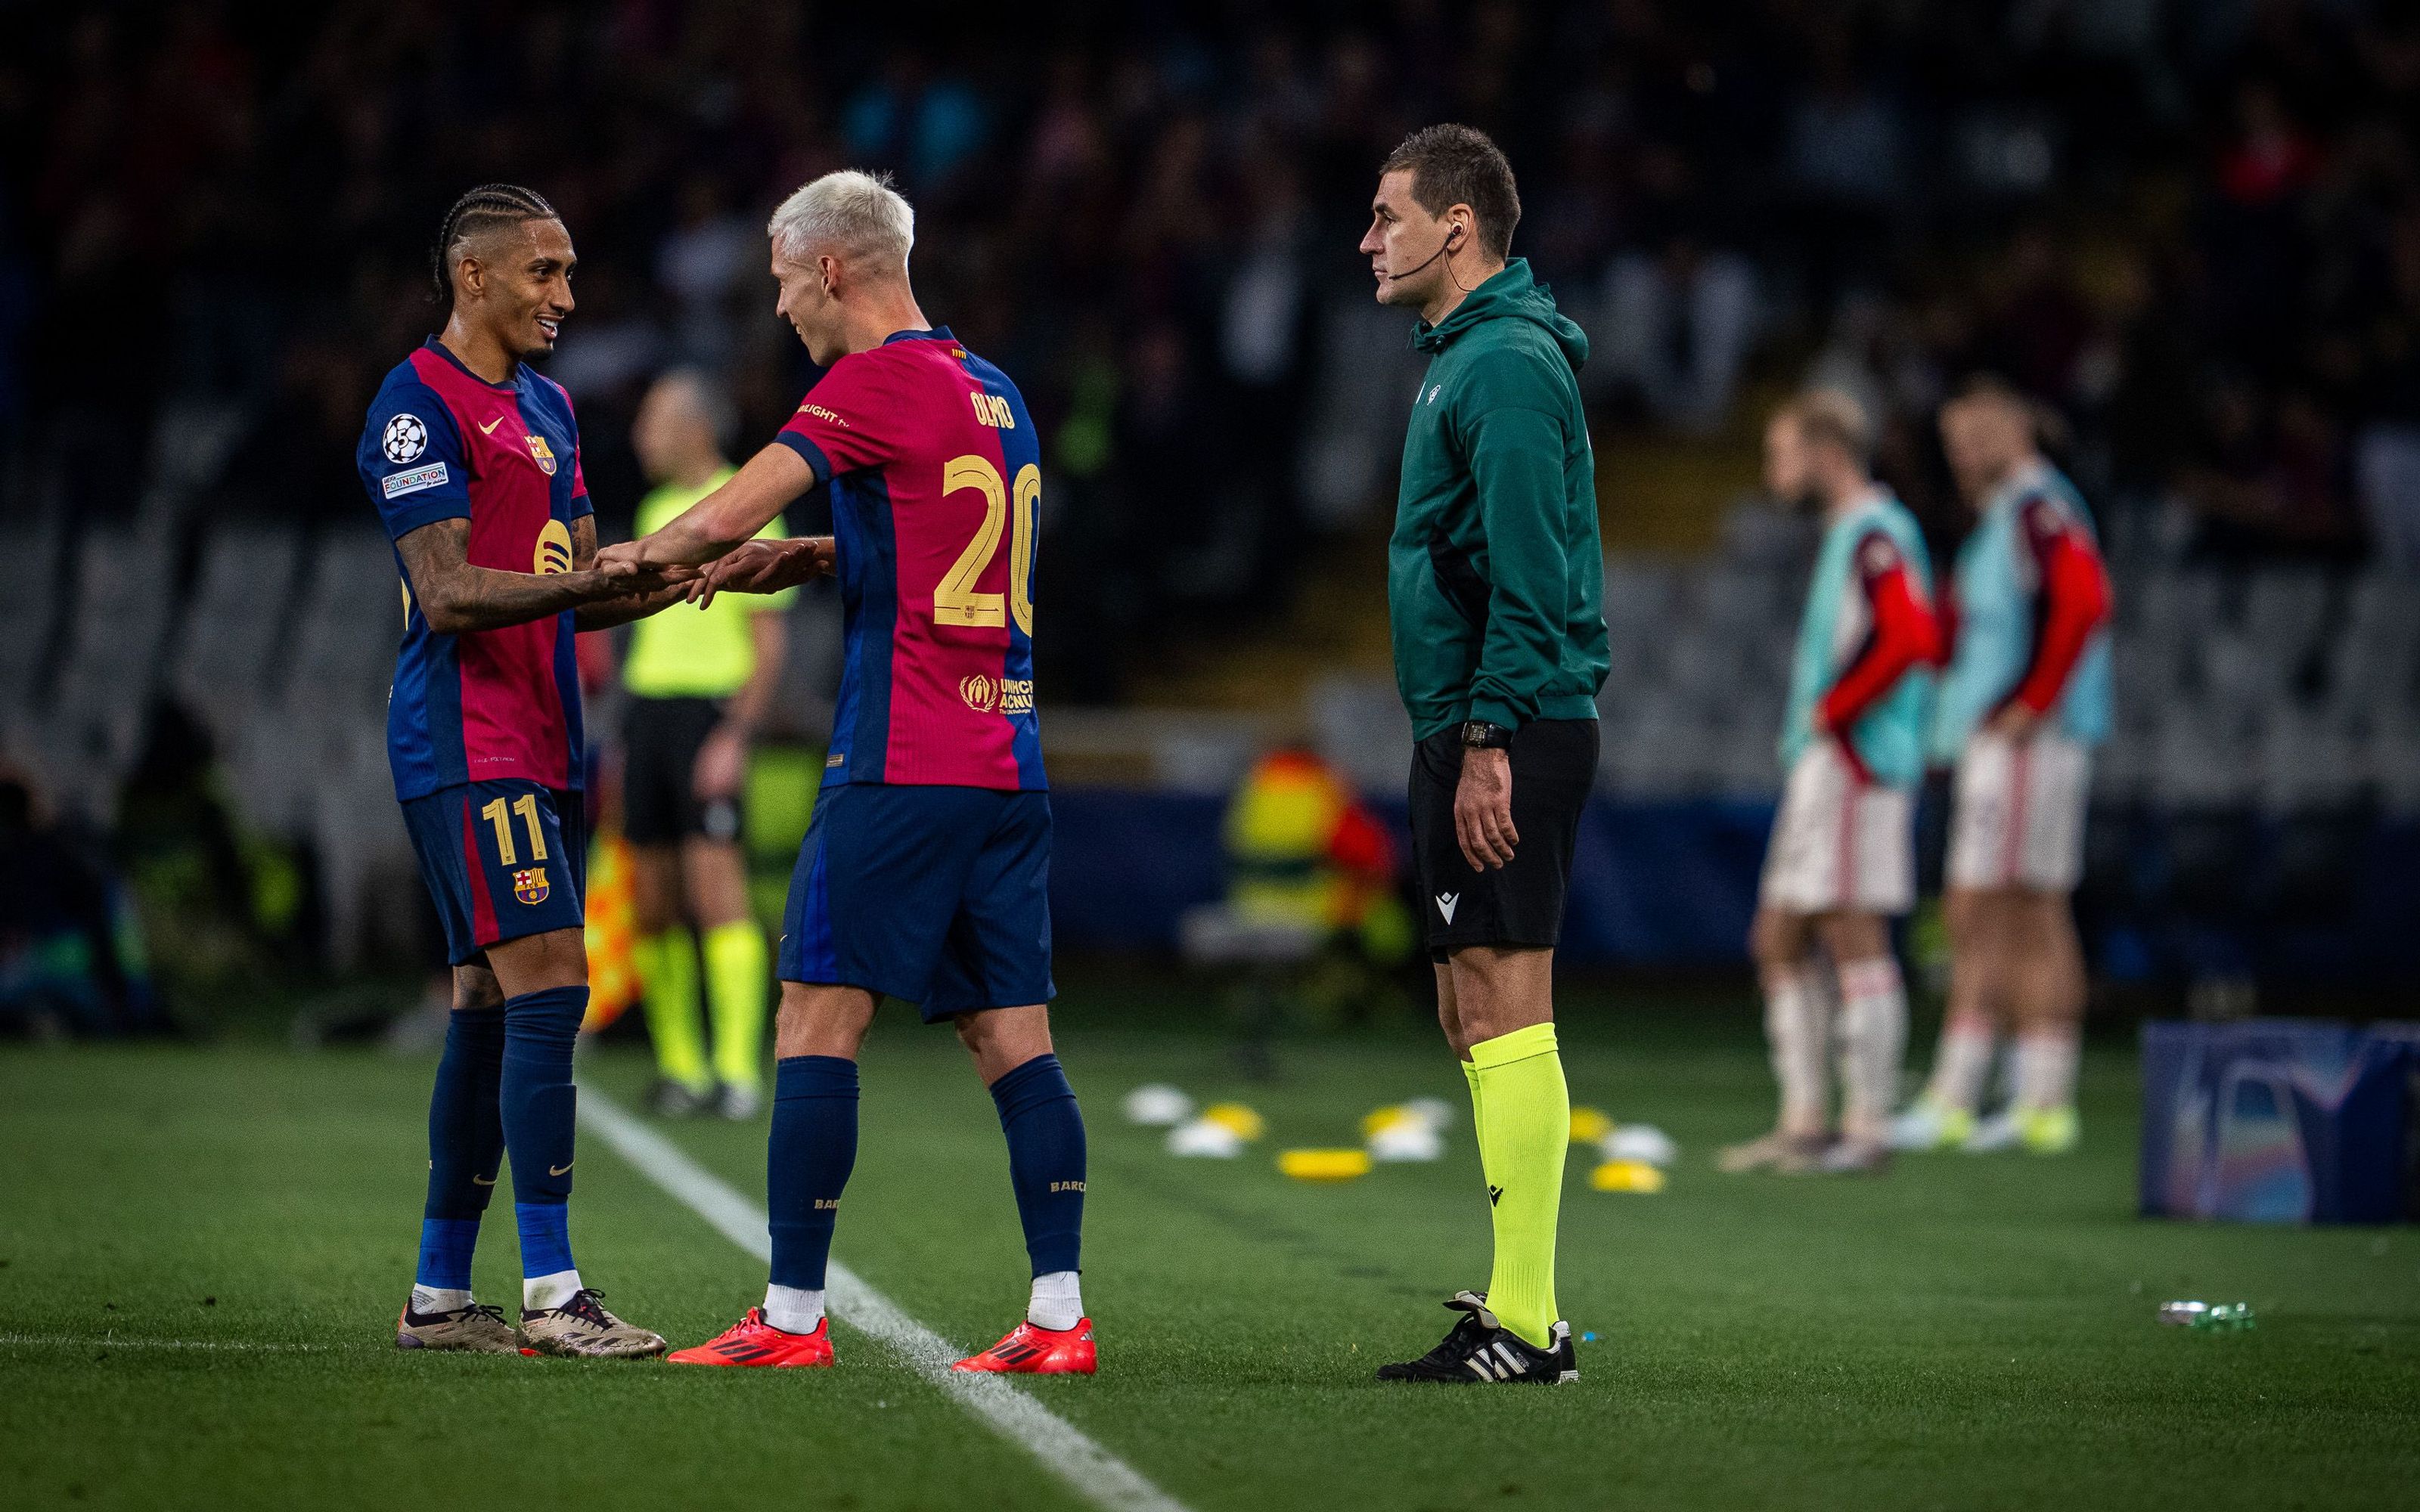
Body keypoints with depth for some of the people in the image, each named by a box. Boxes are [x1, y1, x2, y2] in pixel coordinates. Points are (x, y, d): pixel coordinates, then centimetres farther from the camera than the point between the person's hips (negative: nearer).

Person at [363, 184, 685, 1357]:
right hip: (466, 746, -9)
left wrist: (675, 575, 3)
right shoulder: (419, 405, -9)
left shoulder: (547, 407, 19)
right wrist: (594, 579, -27)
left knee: (492, 1009, 10)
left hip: (539, 751, 9)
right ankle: (551, 1293, -15)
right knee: (549, 987, -15)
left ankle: (438, 1296, 15)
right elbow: (449, 595, -18)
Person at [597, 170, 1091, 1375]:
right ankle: (1057, 1317, -1)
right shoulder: (992, 394, 18)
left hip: (900, 768, -8)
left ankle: (792, 1316, -4)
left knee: (819, 1020, -4)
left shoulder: (875, 383, -8)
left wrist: (645, 553, 5)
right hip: (1008, 764, 8)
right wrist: (809, 557, 19)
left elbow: (725, 516, -14)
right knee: (1012, 1036, 5)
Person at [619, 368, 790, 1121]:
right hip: (647, 711, 7)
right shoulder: (657, 509, 17)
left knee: (717, 888, -13)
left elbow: (769, 643, -8)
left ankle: (738, 1072, -14)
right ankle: (679, 1065, 10)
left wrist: (736, 737, -17)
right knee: (655, 901, 4)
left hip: (709, 714, -7)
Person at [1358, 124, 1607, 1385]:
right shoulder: (1462, 358, 19)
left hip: (1509, 733, -11)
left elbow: (1529, 573, -20)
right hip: (1469, 733, 11)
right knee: (1476, 1013, 11)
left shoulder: (1508, 365, -13)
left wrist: (1489, 739, -23)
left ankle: (1523, 1326, -12)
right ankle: (1517, 1304, 15)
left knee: (1502, 1007, -11)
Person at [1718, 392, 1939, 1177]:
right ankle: (1804, 1121, 14)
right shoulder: (1844, 535, 18)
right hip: (1817, 769, 11)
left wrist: (1834, 712, -17)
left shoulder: (1875, 536, -12)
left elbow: (1911, 638, -27)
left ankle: (1868, 1128, -6)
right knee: (1779, 939, 11)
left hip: (1854, 764, -11)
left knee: (1854, 937, -8)